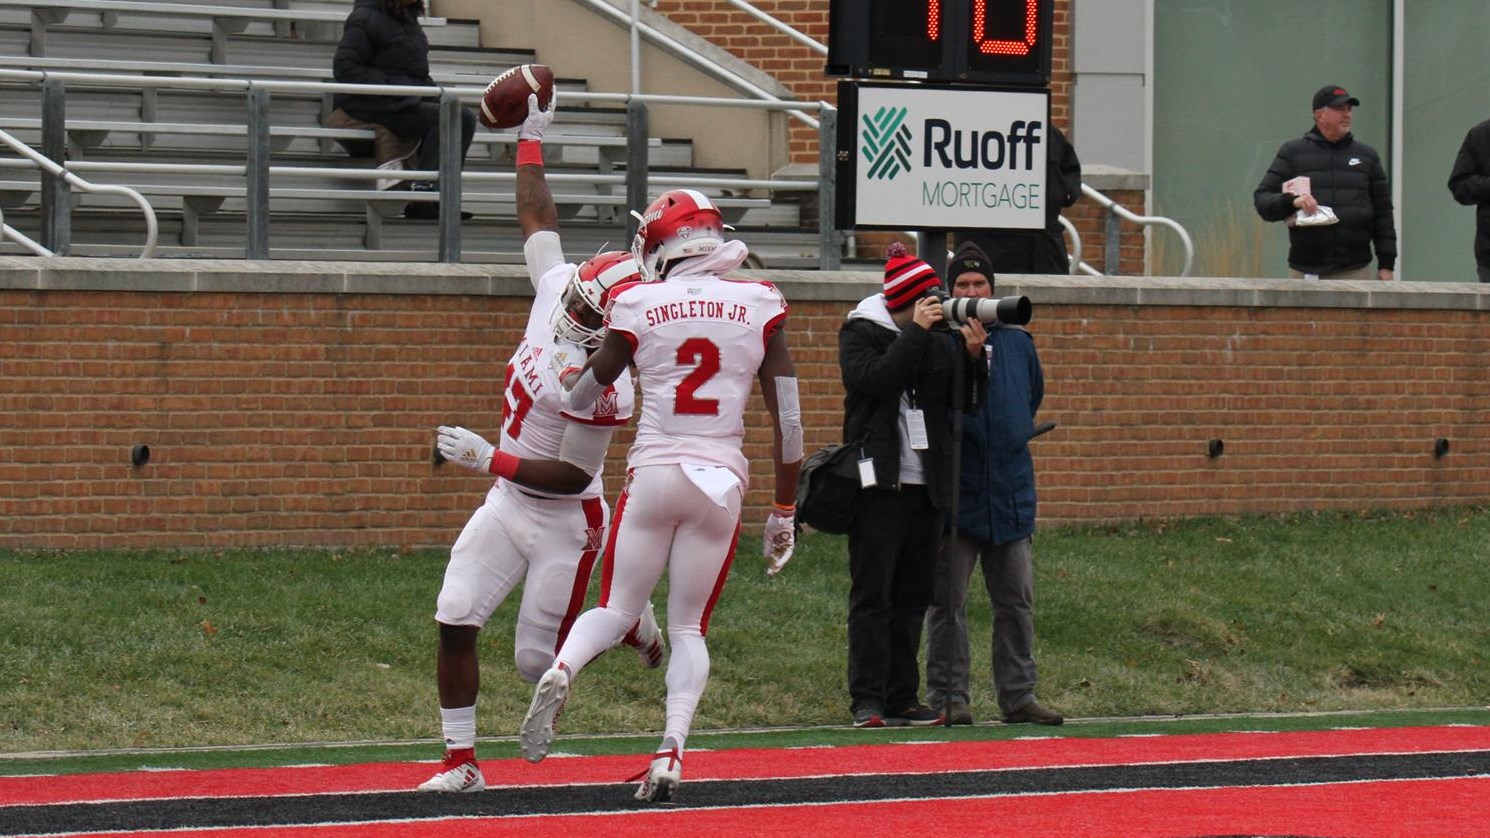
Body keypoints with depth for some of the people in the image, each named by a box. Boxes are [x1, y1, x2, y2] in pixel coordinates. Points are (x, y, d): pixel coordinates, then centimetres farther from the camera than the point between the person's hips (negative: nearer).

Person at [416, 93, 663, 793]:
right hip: (508, 504, 7)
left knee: (537, 660, 0)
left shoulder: (605, 387, -26)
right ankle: (460, 761, 2)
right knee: (455, 621, -5)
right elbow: (537, 220, 8)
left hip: (563, 521, -7)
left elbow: (571, 476, -23)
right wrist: (530, 140, 11)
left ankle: (633, 625, 30)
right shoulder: (556, 292, -5)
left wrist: (490, 459, -27)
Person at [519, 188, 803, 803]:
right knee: (689, 627, 11)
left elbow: (581, 399, 11)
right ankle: (671, 752, -7)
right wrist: (784, 512, 12)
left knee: (617, 609, 12)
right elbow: (787, 419, 4)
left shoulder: (637, 307, 0)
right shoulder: (761, 308, 3)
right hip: (721, 481, 1)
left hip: (653, 472, -1)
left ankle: (560, 672, -20)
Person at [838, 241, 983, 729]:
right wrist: (915, 332, -15)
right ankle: (867, 701, -6)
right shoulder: (860, 333, 0)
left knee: (913, 596, 7)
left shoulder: (940, 338, 13)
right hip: (879, 482, -5)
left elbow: (965, 401, 9)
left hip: (927, 484, 5)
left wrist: (973, 354, -6)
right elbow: (875, 379, -18)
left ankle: (904, 698, 11)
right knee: (872, 595, -6)